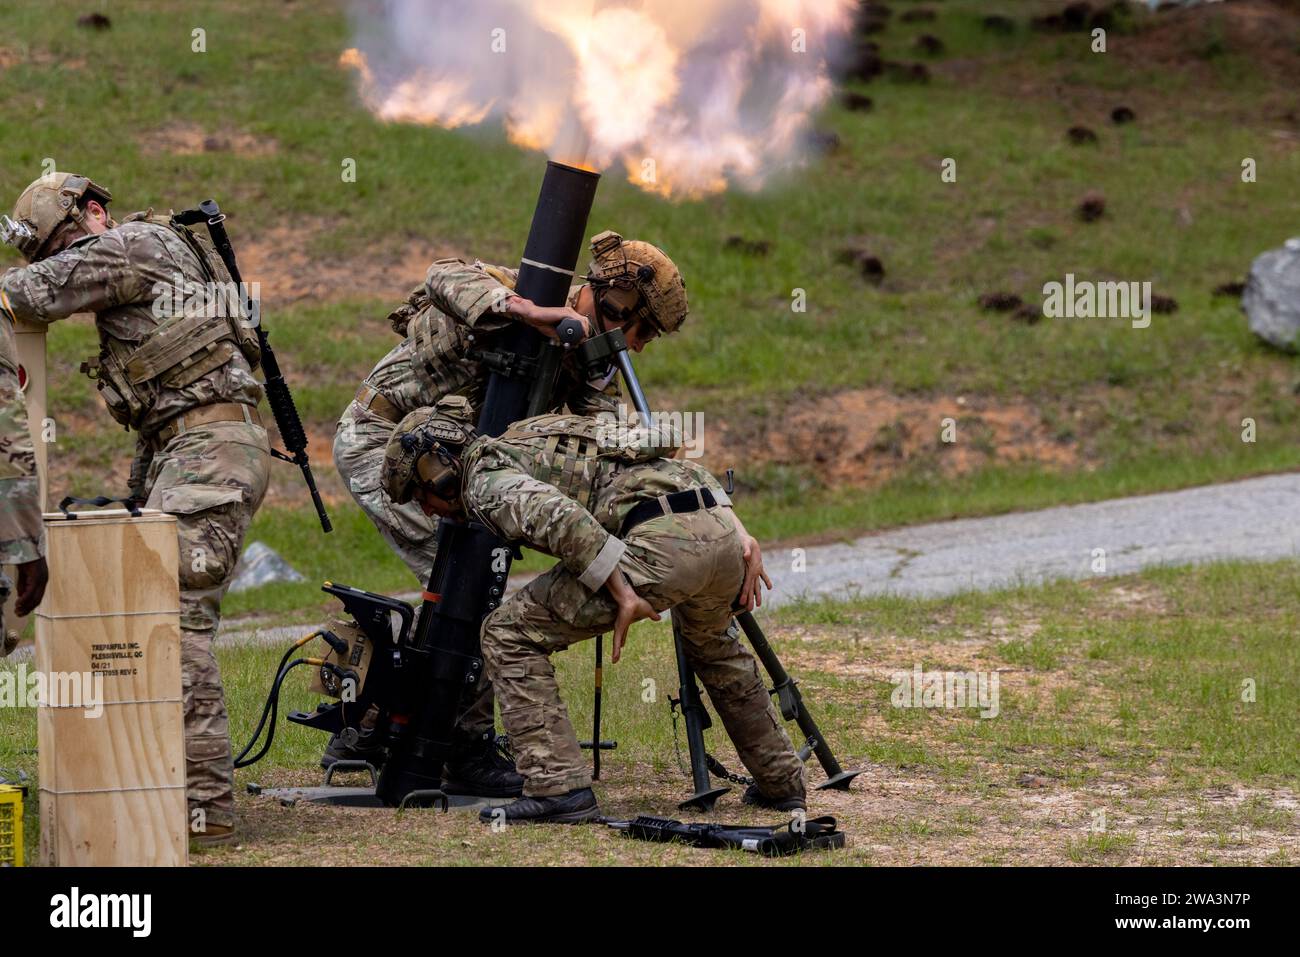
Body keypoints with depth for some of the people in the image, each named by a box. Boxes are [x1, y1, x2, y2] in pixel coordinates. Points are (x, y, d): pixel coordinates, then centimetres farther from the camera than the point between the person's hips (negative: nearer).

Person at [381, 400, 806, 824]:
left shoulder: (484, 477, 8)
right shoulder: (535, 444, 35)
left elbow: (560, 518, -15)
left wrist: (624, 597, -10)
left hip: (660, 543, -8)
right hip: (720, 531, 8)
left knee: (508, 635, 3)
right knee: (714, 643, 40)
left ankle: (559, 788, -3)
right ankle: (780, 783, 44)